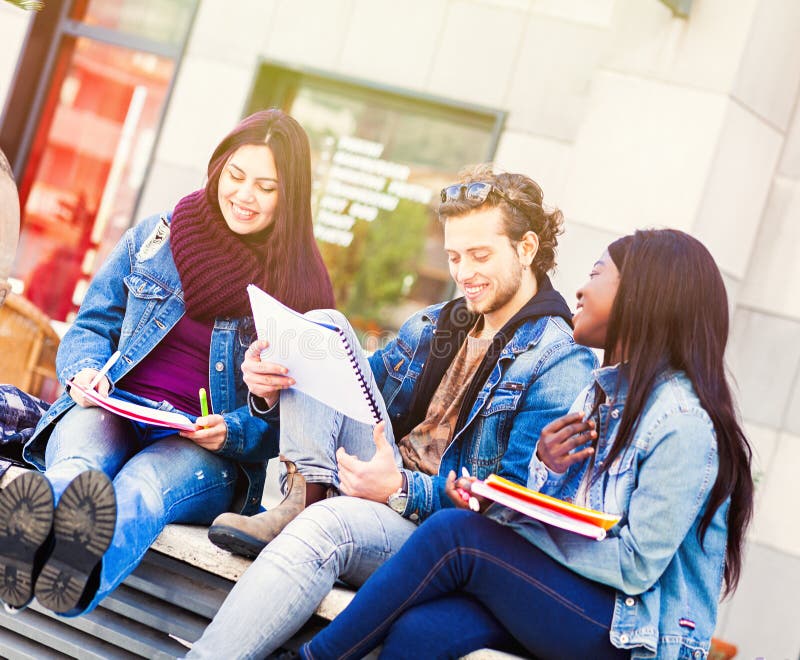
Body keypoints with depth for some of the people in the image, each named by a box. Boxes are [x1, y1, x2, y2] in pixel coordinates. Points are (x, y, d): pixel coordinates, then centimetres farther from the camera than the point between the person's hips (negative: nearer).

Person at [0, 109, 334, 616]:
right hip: (114, 410, 2)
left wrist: (231, 431, -15)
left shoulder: (304, 287, 6)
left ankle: (78, 575, -73)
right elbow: (91, 326, 17)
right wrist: (84, 370, -7)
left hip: (211, 454, -2)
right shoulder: (154, 238, 12)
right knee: (78, 460, -37)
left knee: (146, 481, -39)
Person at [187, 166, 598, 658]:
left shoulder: (562, 363, -8)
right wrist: (272, 384, -4)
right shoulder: (435, 325, 16)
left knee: (328, 524, -39)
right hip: (381, 484, 7)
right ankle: (300, 504, -19)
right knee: (324, 323, -3)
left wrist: (404, 490, -28)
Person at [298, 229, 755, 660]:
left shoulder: (683, 420, -15)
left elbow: (635, 566, -18)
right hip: (572, 599, 7)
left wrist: (511, 517, -14)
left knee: (455, 534, -22)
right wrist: (546, 471, -11)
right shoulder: (603, 394, 13)